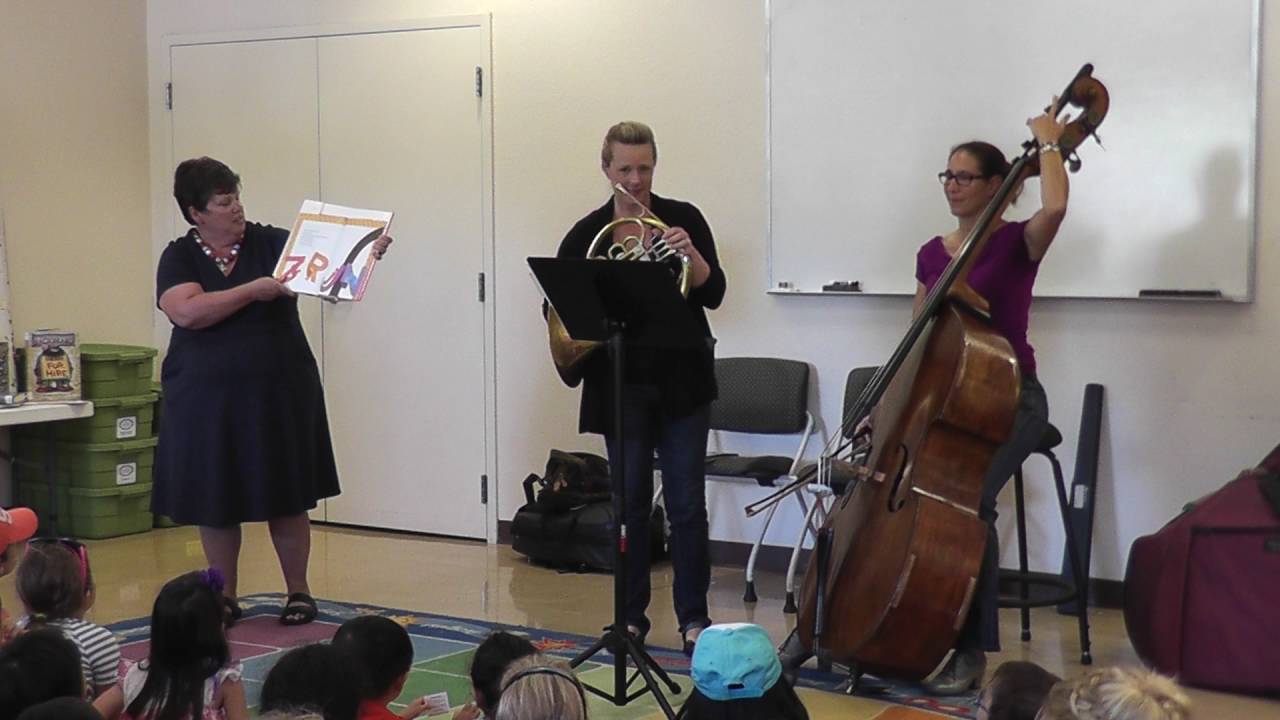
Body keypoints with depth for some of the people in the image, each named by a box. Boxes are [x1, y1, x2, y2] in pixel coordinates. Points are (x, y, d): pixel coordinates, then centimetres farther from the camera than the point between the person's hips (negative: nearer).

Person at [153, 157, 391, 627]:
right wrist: (253, 290, -20)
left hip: (278, 393, 0)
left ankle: (299, 592, 19)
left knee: (286, 495, 6)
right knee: (215, 500, 7)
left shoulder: (270, 242, 1)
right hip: (208, 398, 0)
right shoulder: (178, 257, 0)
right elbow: (187, 311, -17)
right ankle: (225, 597, 20)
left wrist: (364, 252, -33)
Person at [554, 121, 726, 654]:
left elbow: (713, 294, -6)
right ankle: (631, 615, 18)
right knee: (630, 501, 7)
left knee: (686, 503, 0)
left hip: (681, 381, -1)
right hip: (621, 385, 1)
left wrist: (690, 254, -23)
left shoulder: (683, 219, 0)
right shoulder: (587, 234, 2)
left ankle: (693, 615, 10)